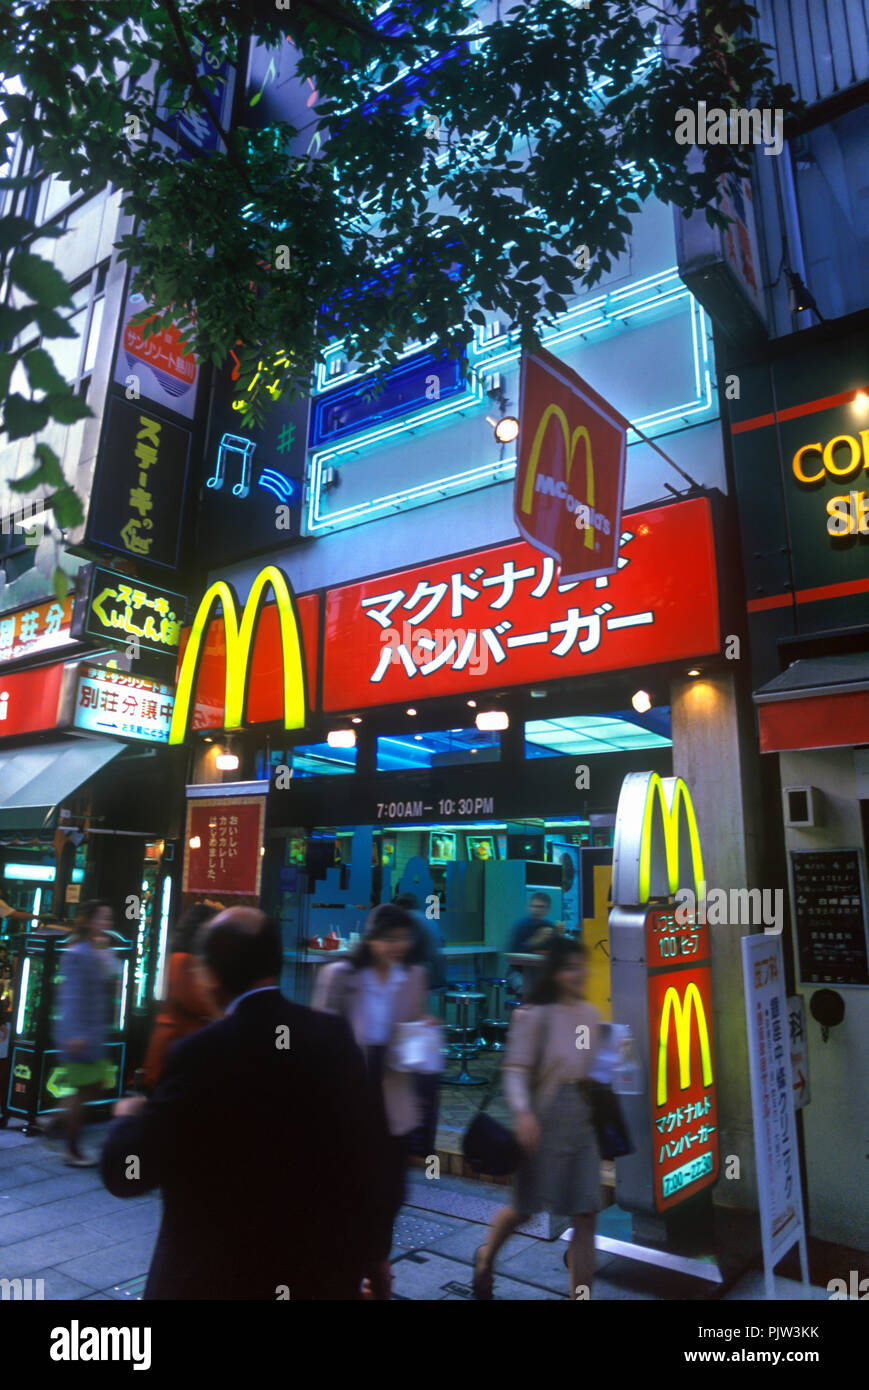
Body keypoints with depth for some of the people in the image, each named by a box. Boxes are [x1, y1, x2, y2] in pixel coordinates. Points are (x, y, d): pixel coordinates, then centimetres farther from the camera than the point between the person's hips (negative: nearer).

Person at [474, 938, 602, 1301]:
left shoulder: (590, 1013, 3)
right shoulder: (534, 1015, -14)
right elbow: (515, 1070, -17)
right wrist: (523, 1113, -30)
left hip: (582, 1116, 5)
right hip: (545, 1119, -4)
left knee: (585, 1215, 4)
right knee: (524, 1208, 13)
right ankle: (485, 1257, 44)